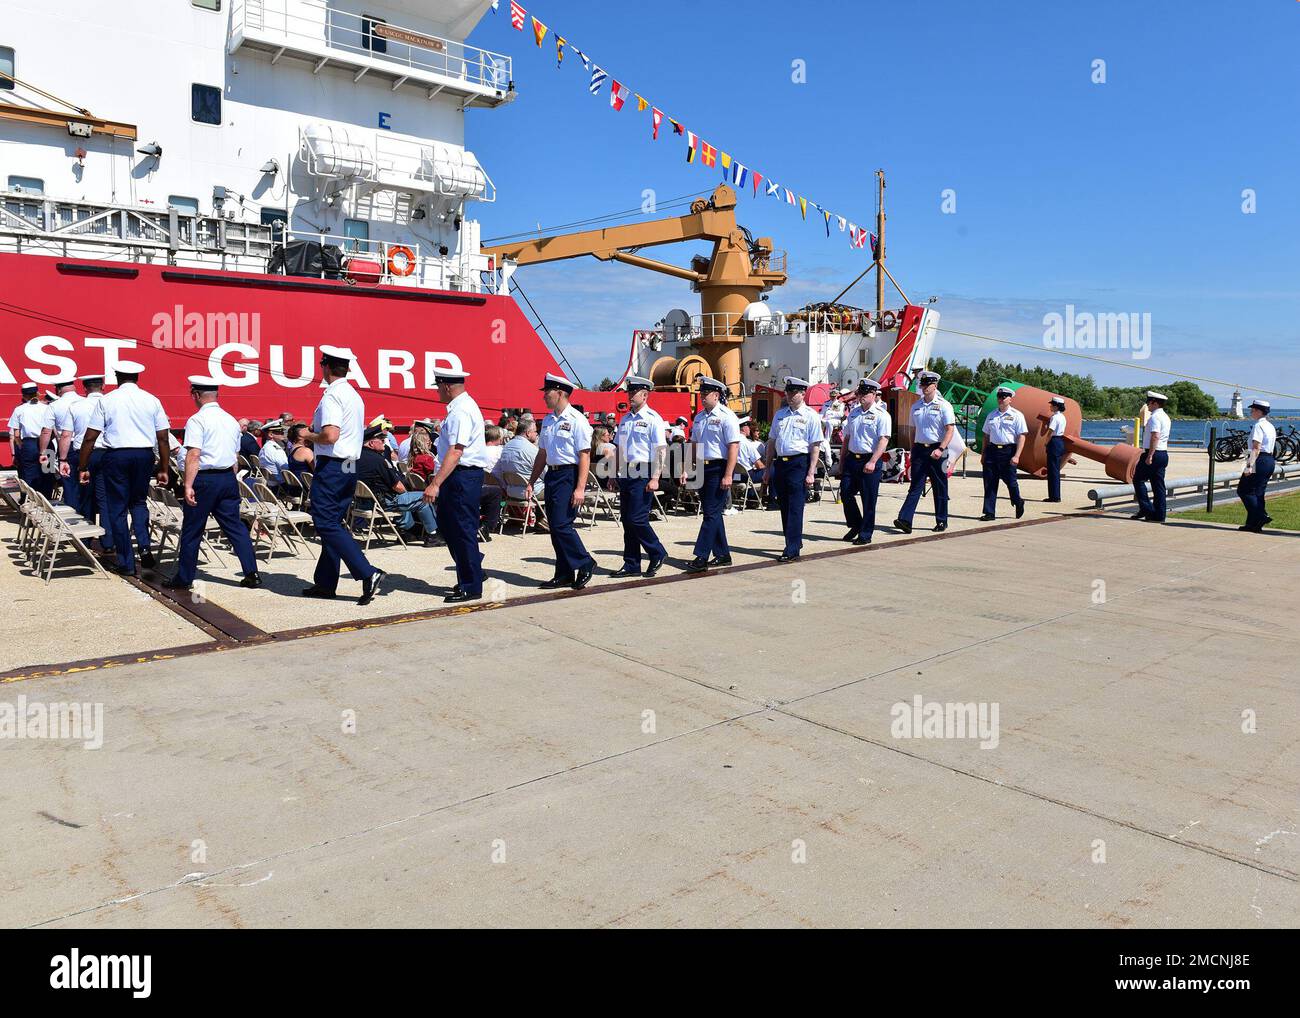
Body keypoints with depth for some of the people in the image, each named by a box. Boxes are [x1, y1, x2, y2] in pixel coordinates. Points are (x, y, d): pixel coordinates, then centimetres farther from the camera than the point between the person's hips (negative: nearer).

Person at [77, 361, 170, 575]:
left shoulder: (106, 400, -1)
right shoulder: (151, 400, 3)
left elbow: (90, 437, -2)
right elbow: (163, 438, 2)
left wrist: (83, 467, 6)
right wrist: (163, 469, 9)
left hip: (116, 455, -2)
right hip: (145, 455, 2)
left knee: (117, 509, 8)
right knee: (138, 501, 21)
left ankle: (126, 563, 11)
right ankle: (145, 547, 0)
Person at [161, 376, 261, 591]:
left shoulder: (197, 420, -10)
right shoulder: (232, 421, 12)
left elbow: (193, 455, -18)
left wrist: (188, 486, -21)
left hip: (204, 479, -6)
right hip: (228, 478, 6)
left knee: (191, 531, 5)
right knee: (235, 526, 8)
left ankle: (184, 579, 14)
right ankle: (252, 574, 2)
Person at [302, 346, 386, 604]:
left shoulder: (331, 396, -14)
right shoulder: (355, 395, 16)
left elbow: (330, 435, -26)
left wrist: (309, 436, -6)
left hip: (330, 467, -9)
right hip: (350, 466, 9)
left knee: (327, 525, -7)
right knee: (334, 523, 14)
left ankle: (368, 573, -17)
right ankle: (325, 582, 20)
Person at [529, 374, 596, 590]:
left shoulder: (576, 420, -10)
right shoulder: (547, 421, 13)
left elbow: (584, 456, -14)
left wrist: (580, 488, -20)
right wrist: (531, 482, 19)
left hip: (569, 475, -8)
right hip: (552, 474, 8)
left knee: (561, 524, -13)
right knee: (554, 526, 9)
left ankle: (585, 564, 6)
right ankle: (564, 574, 18)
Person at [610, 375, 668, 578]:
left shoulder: (652, 419, -7)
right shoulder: (625, 419, 15)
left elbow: (661, 450, -12)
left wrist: (655, 478, -19)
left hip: (643, 475, -7)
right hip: (626, 475, 7)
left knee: (637, 519, -10)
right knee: (627, 520, 8)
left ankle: (658, 554, 11)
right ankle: (631, 565, 15)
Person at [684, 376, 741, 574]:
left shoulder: (726, 416, -10)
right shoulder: (699, 417, 13)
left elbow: (733, 446, -15)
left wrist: (728, 475, -20)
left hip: (719, 469, -8)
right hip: (703, 468, 8)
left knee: (711, 513, -8)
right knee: (711, 512, 13)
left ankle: (701, 558, -8)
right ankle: (722, 554, 23)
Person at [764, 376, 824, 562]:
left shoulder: (810, 416, -3)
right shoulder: (780, 414, 14)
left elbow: (815, 446, -6)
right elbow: (772, 441, 18)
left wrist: (811, 473, -13)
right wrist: (768, 468, 16)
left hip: (799, 463, -6)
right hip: (780, 463, 6)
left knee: (795, 508, -8)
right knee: (784, 506, 12)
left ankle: (792, 550, -7)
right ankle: (795, 541, 28)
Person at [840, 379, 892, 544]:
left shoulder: (881, 415, -7)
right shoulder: (853, 413, 15)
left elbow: (884, 440, -15)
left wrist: (872, 462, -24)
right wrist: (842, 460, 17)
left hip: (869, 461, -6)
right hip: (851, 459, 6)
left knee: (868, 500, 1)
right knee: (845, 493, 5)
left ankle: (865, 535, 11)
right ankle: (855, 526, 26)